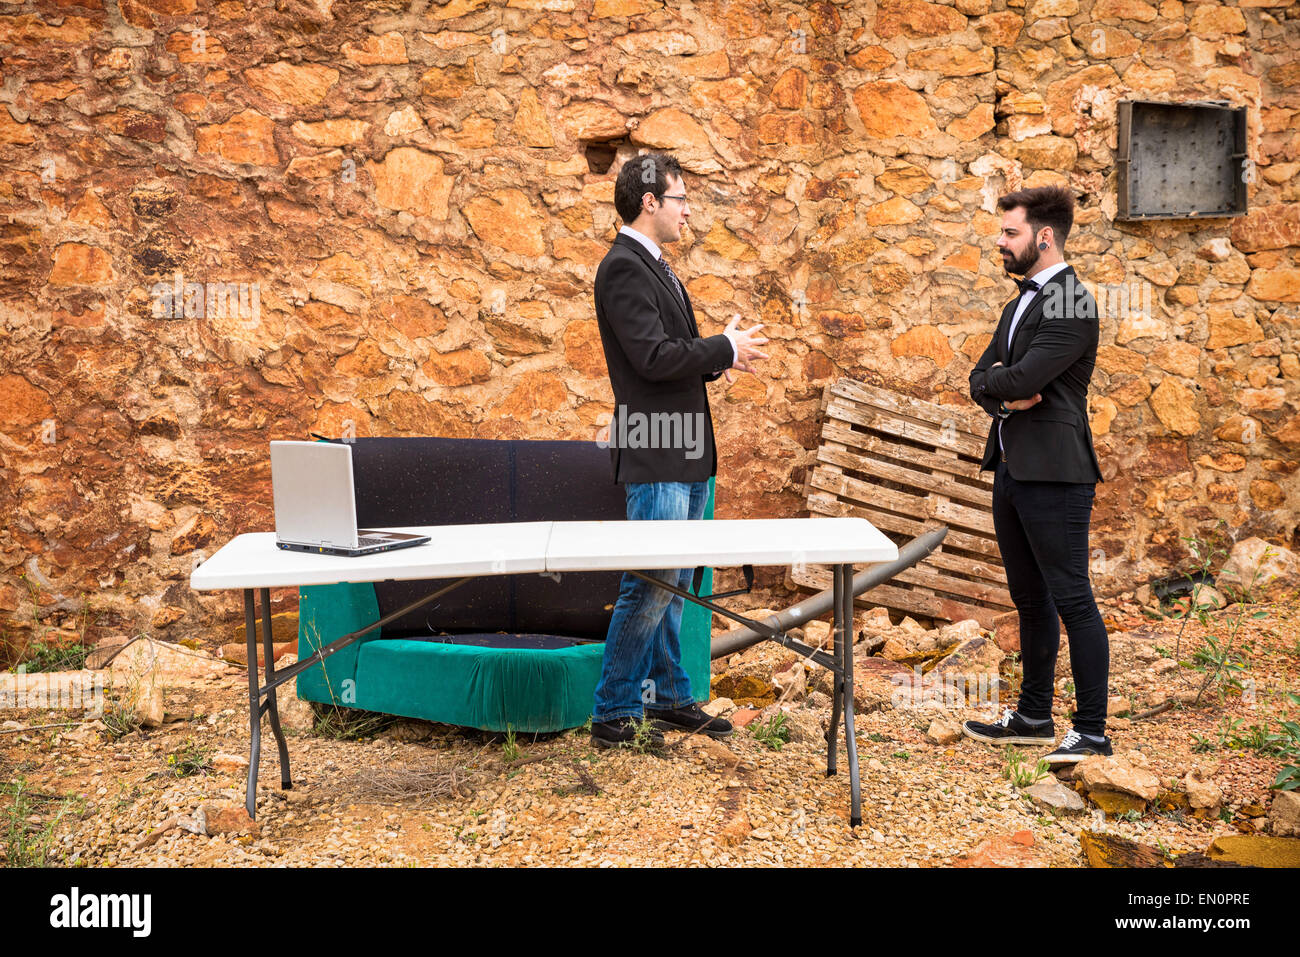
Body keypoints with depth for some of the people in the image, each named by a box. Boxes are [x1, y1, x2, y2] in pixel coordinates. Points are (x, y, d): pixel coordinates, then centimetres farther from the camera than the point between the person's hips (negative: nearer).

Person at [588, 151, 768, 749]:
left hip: (686, 454, 10)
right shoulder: (623, 266, -13)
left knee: (672, 584, 15)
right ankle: (612, 714, 0)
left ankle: (669, 698, 25)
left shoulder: (654, 266, 18)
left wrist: (720, 356, 6)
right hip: (655, 457, -10)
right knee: (652, 584, -8)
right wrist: (725, 348, -10)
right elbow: (655, 358, -22)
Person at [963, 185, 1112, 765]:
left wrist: (994, 381, -1)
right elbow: (981, 380, 14)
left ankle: (1092, 731, 5)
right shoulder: (1019, 304, 17)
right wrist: (1005, 395, -8)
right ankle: (1033, 716, 28)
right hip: (1011, 470, 10)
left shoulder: (1072, 306, -13)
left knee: (1072, 600, -4)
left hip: (1053, 476, -9)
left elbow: (1021, 378, -22)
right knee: (1030, 600, 16)